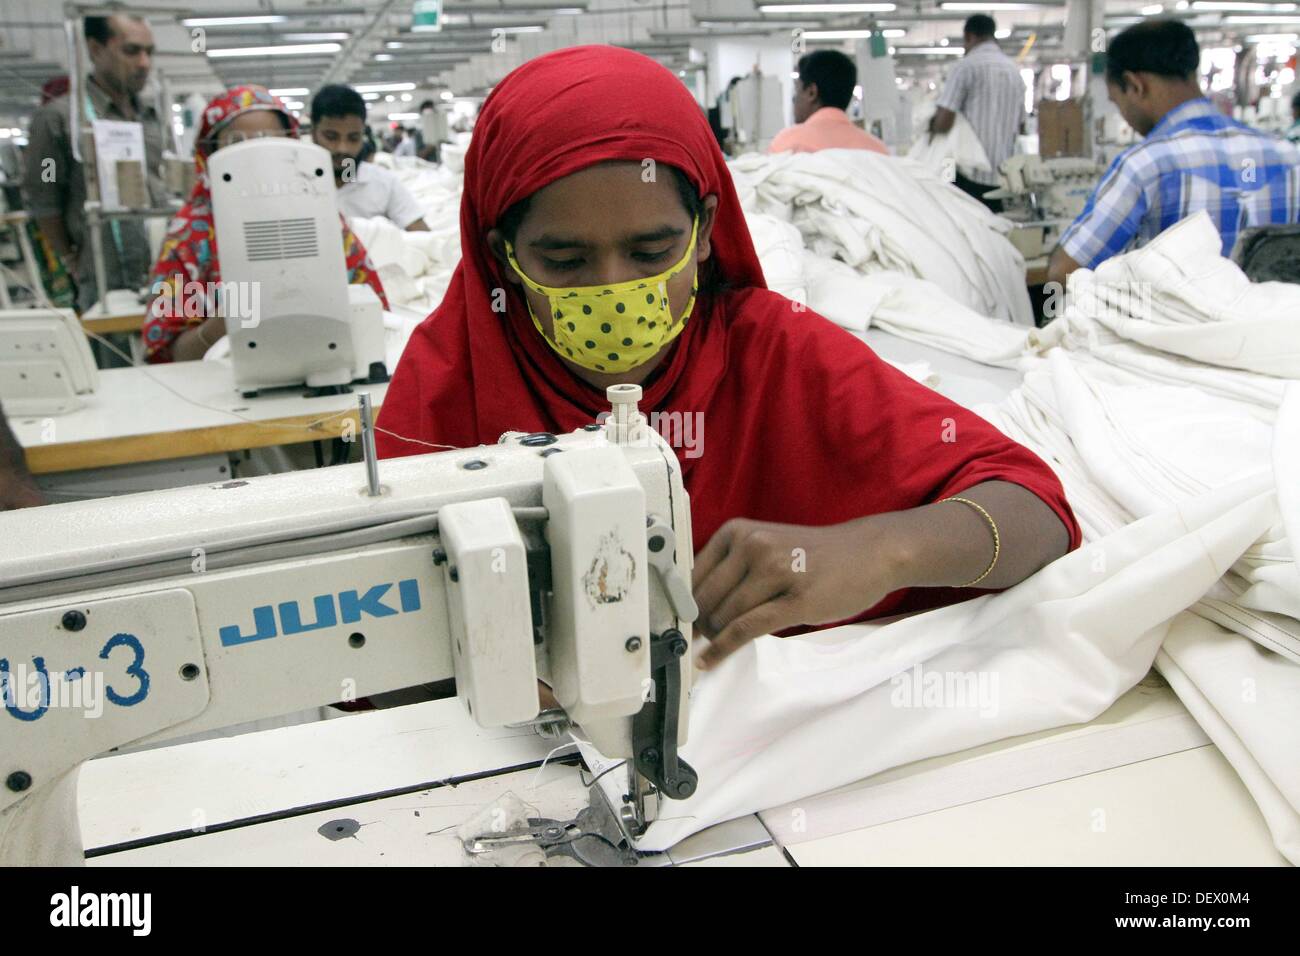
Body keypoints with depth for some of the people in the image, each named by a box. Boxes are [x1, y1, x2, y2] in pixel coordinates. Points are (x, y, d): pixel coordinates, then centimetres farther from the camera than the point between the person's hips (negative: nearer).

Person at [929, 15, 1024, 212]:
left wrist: (931, 124, 8)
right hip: (1002, 174, 6)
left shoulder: (966, 66, -6)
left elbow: (943, 123, -12)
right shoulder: (1014, 71, 15)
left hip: (970, 173, -6)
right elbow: (1018, 124, 20)